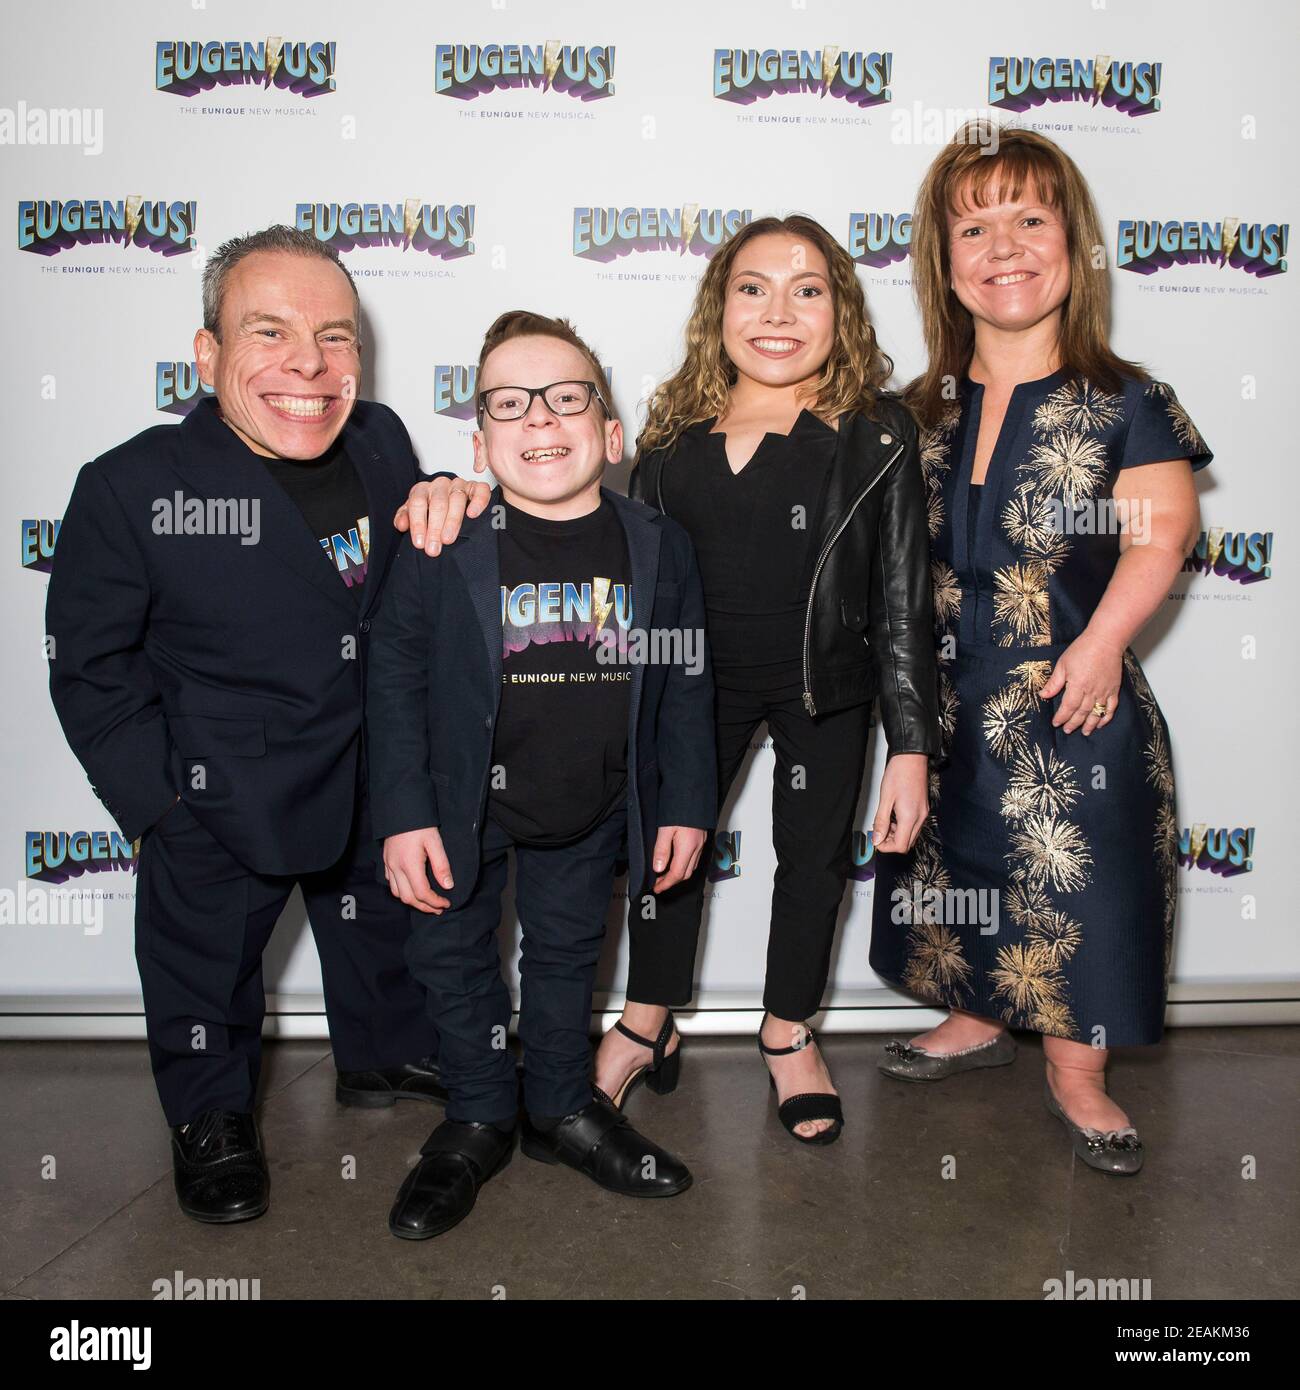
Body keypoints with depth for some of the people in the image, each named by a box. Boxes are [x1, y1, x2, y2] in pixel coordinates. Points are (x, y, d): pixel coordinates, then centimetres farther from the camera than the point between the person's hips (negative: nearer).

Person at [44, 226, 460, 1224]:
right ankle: (211, 1118, 46)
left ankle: (387, 1057, 54)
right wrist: (157, 797, -10)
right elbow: (91, 666, -10)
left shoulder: (381, 440, -8)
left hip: (373, 783, 4)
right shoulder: (131, 486, -20)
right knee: (206, 966, 18)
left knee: (384, 929, 25)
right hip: (217, 804, -3)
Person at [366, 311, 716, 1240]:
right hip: (464, 805, -1)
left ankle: (562, 1107, 43)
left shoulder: (660, 546, -9)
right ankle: (478, 1120, 38)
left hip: (591, 812, 2)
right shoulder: (441, 548, -15)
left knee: (568, 954, 20)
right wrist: (405, 816, -12)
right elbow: (395, 681, -10)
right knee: (454, 955, 14)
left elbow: (688, 683, -2)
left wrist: (686, 806, -1)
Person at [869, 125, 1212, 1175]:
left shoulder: (1124, 404, -6)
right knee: (957, 871, 17)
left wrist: (1100, 643, -23)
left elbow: (1160, 532, -12)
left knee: (1075, 882, 3)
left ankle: (1078, 1078, 25)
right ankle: (978, 1020, 41)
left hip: (1071, 705, -4)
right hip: (947, 704, 5)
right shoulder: (924, 412, 5)